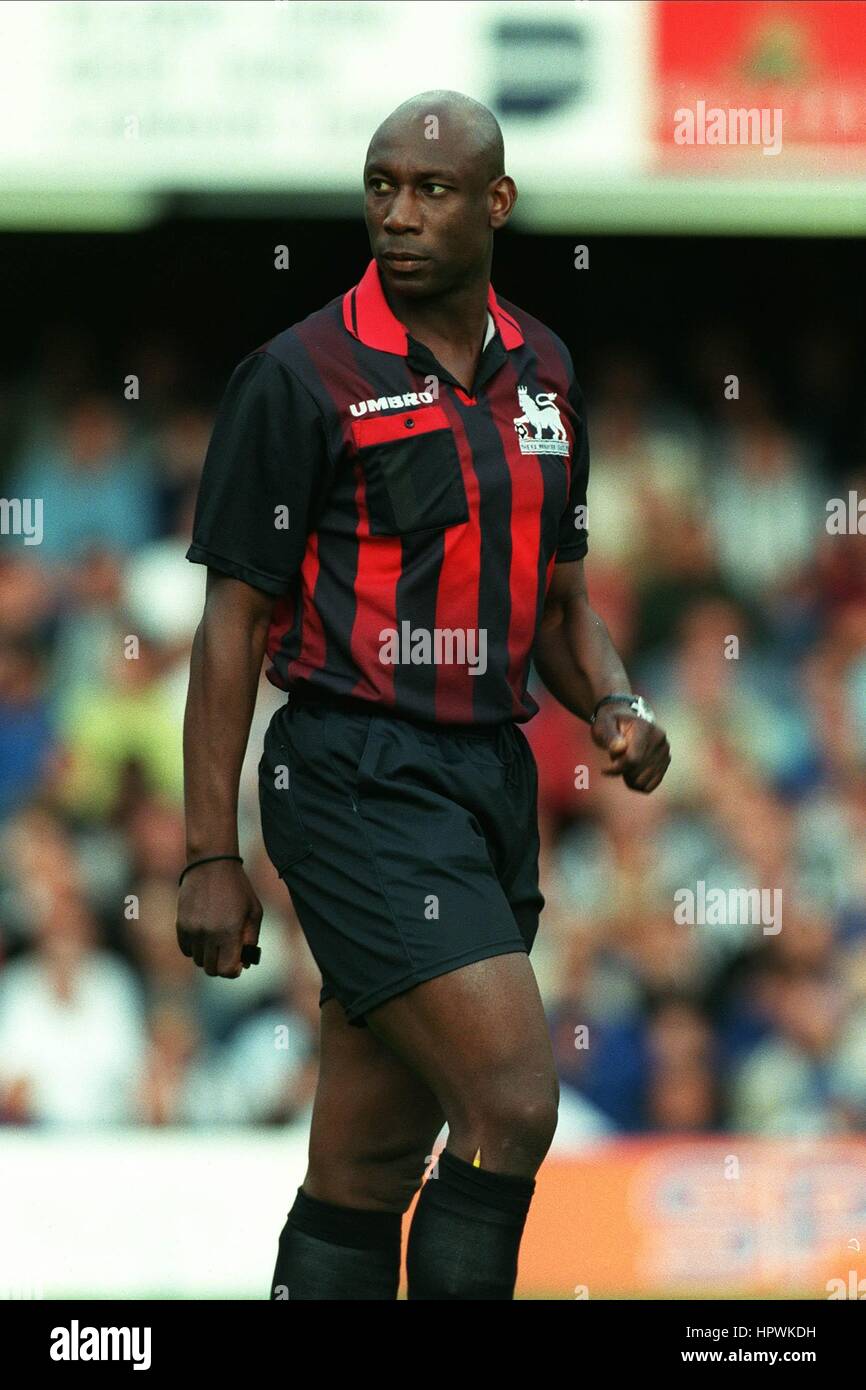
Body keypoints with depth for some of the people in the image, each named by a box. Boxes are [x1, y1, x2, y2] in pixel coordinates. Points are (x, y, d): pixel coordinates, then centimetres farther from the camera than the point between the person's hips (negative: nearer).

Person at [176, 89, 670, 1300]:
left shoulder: (541, 371, 12)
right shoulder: (302, 377, -8)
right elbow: (234, 620, -6)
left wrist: (615, 710, 0)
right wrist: (211, 859, -9)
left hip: (493, 780, 7)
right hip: (359, 779, -7)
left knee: (370, 1167, 8)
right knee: (512, 1103, -18)